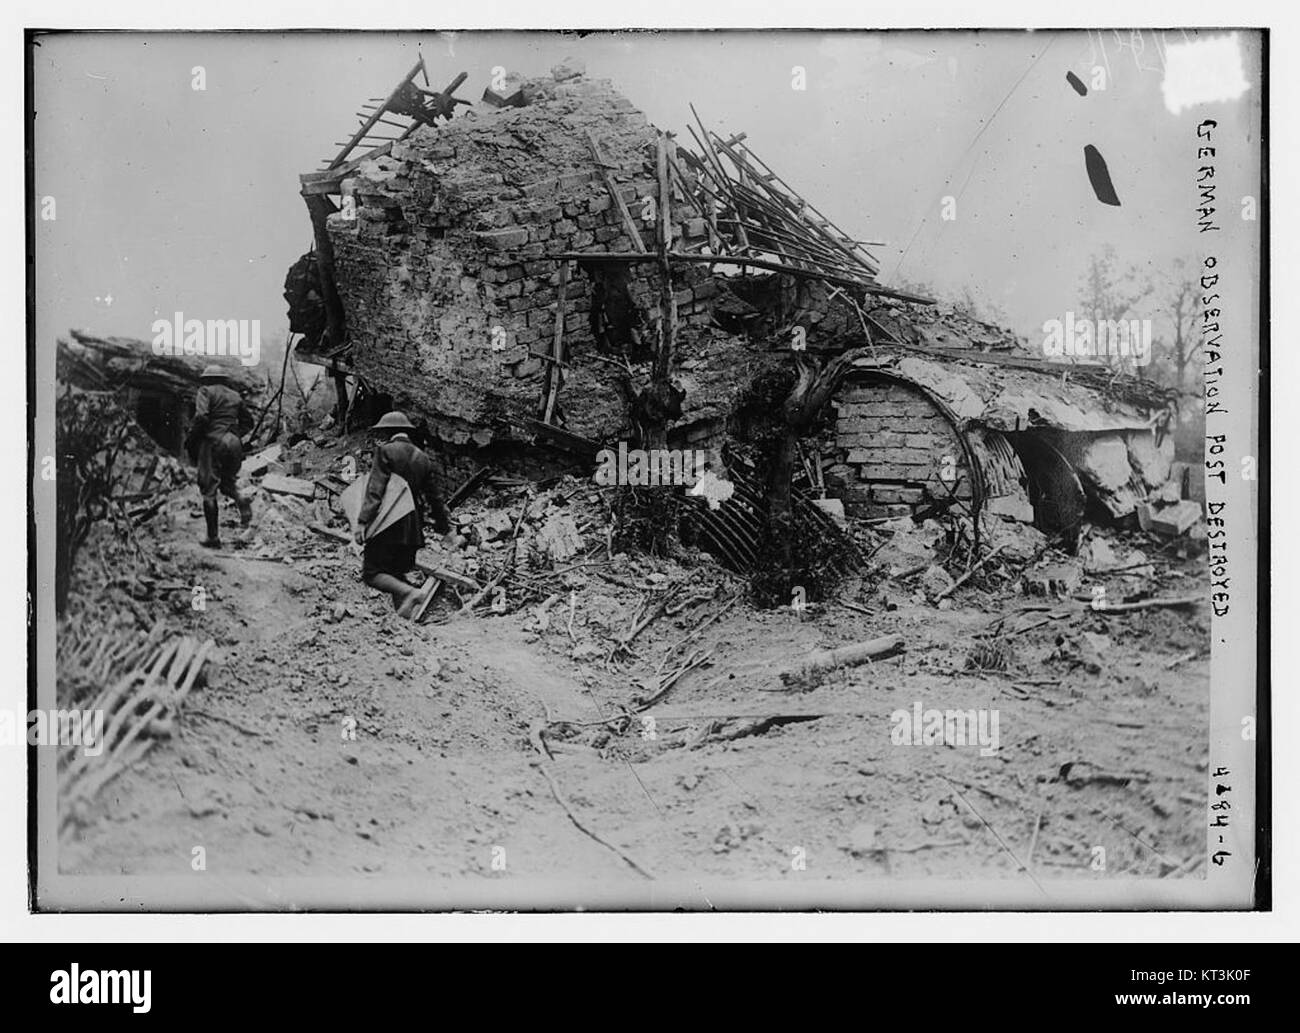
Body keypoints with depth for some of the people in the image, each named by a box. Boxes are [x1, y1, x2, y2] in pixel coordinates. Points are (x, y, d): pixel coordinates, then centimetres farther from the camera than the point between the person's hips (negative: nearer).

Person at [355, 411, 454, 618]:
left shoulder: (385, 451, -5)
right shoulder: (422, 458, 13)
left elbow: (375, 490, -16)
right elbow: (434, 497, 17)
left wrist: (363, 521, -20)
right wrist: (446, 527, 25)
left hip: (388, 523, -7)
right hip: (412, 527, 7)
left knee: (372, 573, -4)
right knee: (397, 573, 16)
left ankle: (411, 593, -24)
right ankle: (404, 612, 7)